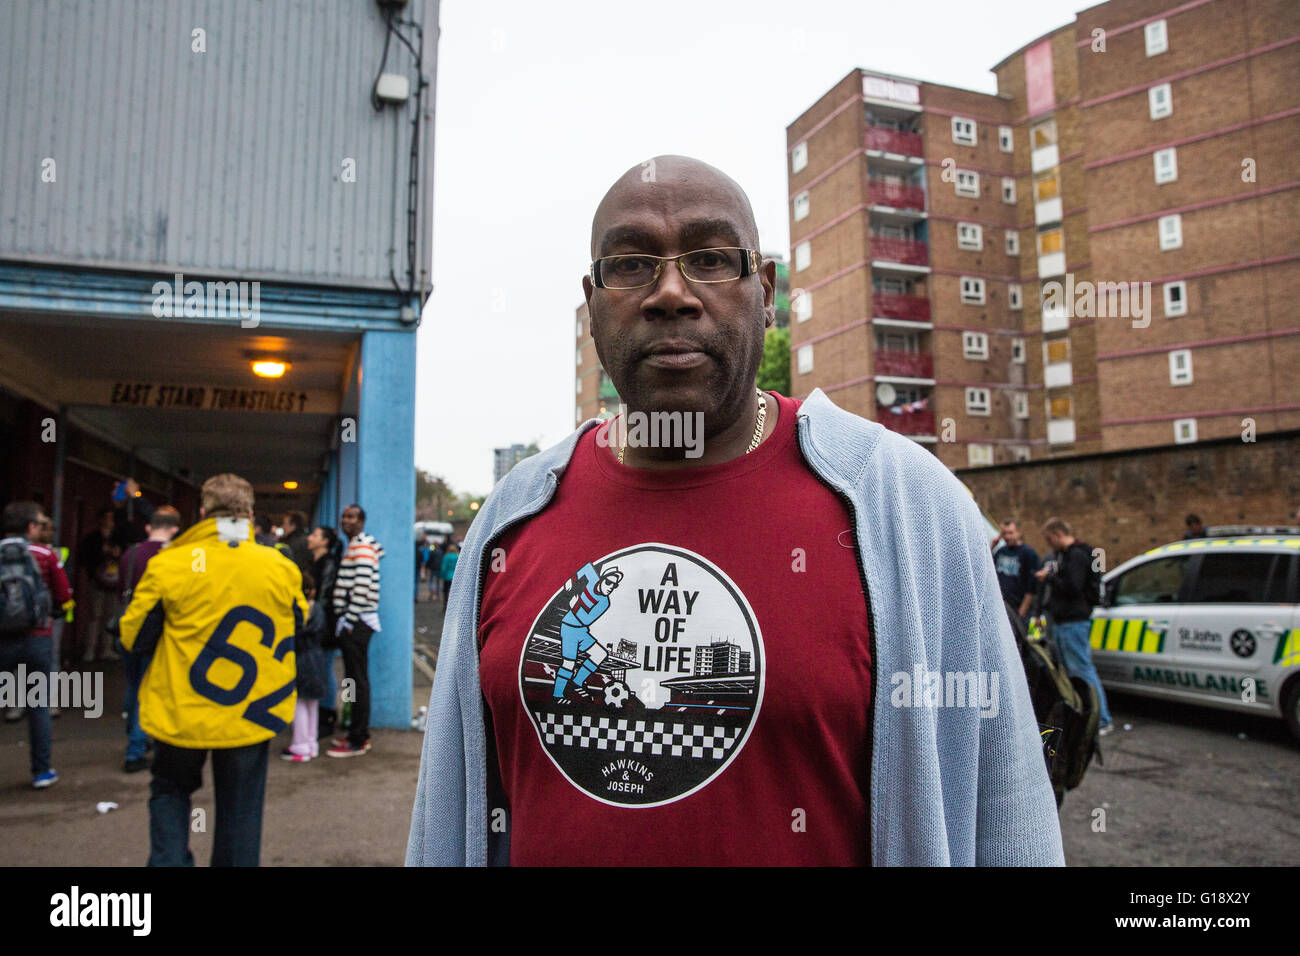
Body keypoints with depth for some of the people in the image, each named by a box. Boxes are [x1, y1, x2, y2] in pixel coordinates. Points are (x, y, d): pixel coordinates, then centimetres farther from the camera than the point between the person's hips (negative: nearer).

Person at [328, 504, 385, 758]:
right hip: (352, 623, 10)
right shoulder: (353, 546, 19)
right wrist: (344, 619, 17)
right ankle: (360, 734, 23)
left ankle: (358, 742, 1)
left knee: (357, 681, -4)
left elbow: (362, 586, -21)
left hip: (356, 623, -10)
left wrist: (349, 620, -19)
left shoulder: (362, 547, -13)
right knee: (357, 679, 14)